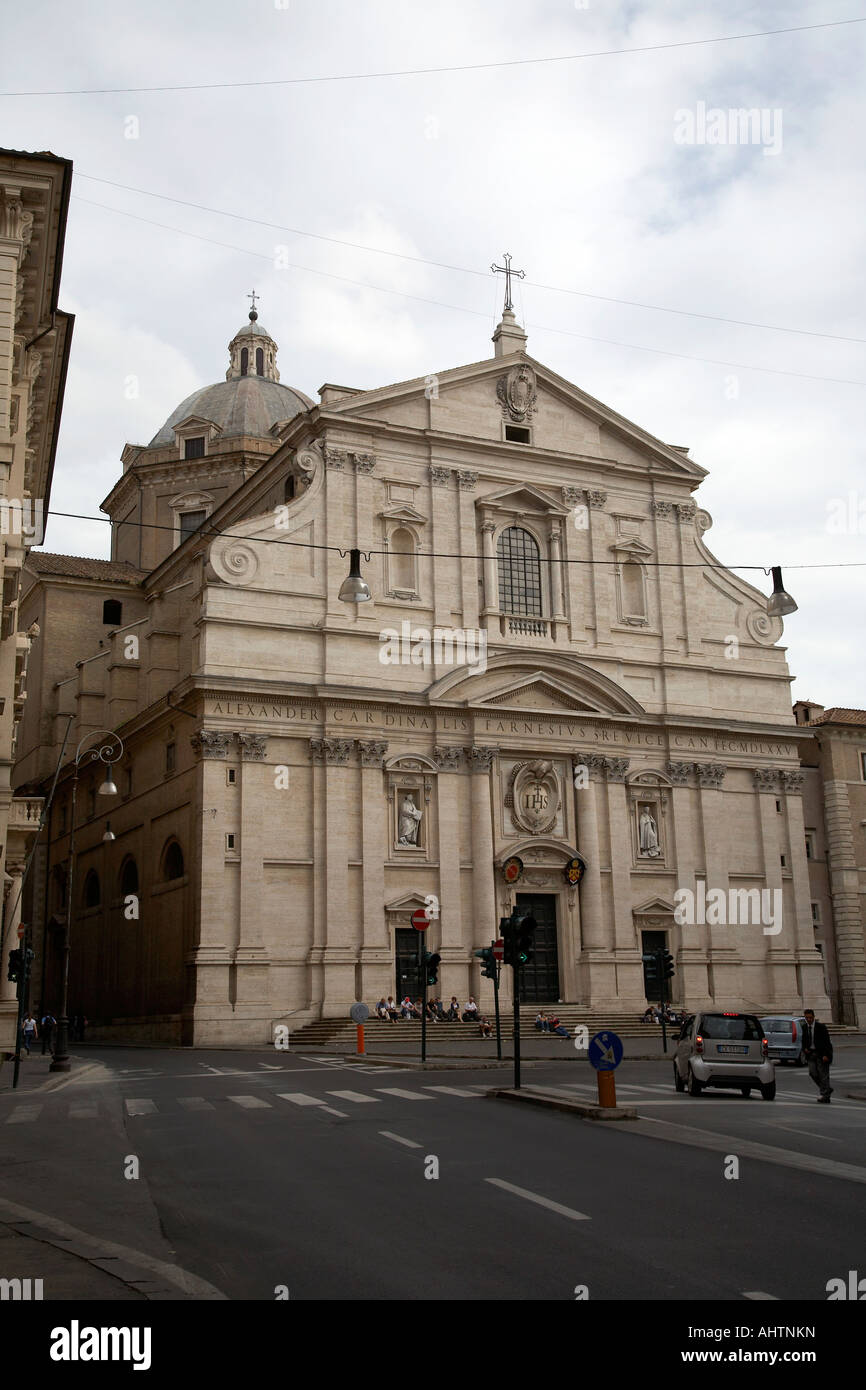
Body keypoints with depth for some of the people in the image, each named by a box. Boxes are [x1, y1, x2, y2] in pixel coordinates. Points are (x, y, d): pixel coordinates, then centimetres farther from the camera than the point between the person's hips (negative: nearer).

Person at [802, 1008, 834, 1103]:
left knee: (823, 1074, -3)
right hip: (810, 1053, 5)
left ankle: (825, 1097, 3)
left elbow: (826, 1041, -11)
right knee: (813, 1073, -5)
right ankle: (827, 1089, 15)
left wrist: (825, 1055, -19)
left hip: (821, 1053, -5)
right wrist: (805, 1048, -2)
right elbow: (804, 1041, 19)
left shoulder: (821, 1027, -9)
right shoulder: (804, 1028, 7)